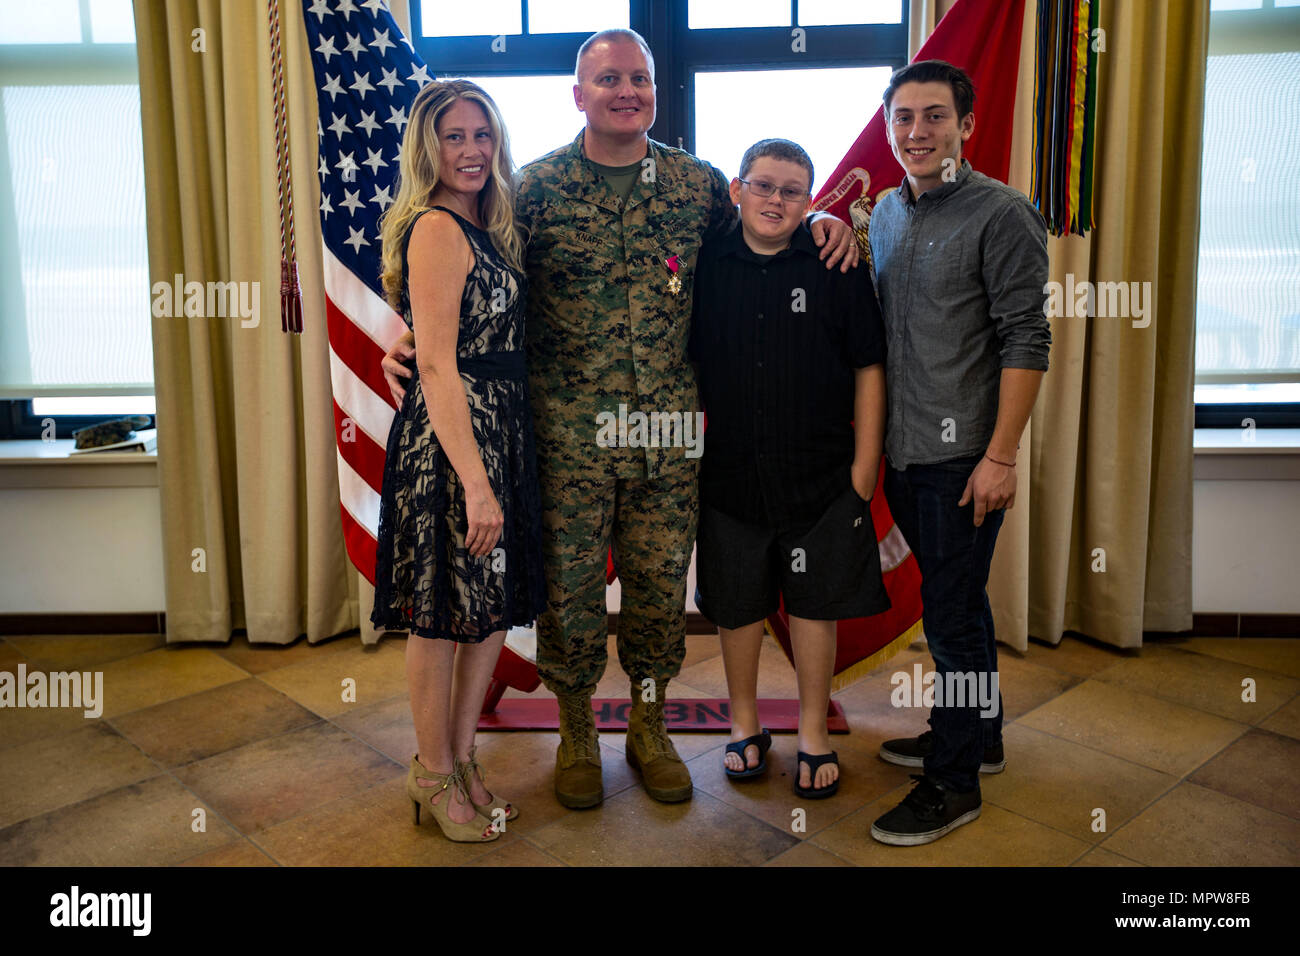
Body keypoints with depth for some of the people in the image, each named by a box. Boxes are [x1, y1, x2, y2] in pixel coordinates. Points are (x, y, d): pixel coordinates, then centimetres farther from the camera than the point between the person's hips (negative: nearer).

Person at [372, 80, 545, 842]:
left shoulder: (489, 226, 13)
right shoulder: (436, 229, -14)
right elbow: (437, 367, -20)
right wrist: (475, 483, -24)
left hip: (504, 432, 9)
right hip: (450, 441, -9)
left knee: (497, 605, 15)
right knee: (443, 614, 5)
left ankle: (462, 758, 33)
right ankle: (435, 776, 25)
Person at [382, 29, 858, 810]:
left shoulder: (696, 182, 7)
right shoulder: (538, 187, 0)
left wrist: (820, 218, 3)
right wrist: (411, 333, -11)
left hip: (669, 430, 2)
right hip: (569, 430, -2)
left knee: (661, 582, 11)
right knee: (570, 585, 7)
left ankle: (650, 725, 33)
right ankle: (577, 731, 29)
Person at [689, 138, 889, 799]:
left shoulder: (836, 266, -2)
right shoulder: (706, 265, 2)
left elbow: (867, 368, 0)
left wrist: (865, 463, -3)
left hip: (820, 476, -1)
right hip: (729, 473, 1)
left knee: (815, 604, 8)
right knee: (737, 604, 12)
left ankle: (813, 733, 26)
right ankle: (745, 725, 32)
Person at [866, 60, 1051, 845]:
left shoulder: (1001, 213, -9)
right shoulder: (886, 213, 11)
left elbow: (1026, 342, -13)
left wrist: (1000, 456, -17)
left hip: (963, 455, -7)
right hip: (904, 451, 7)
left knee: (953, 613, 0)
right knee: (954, 602, 19)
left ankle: (954, 782, 15)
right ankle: (977, 736, 36)